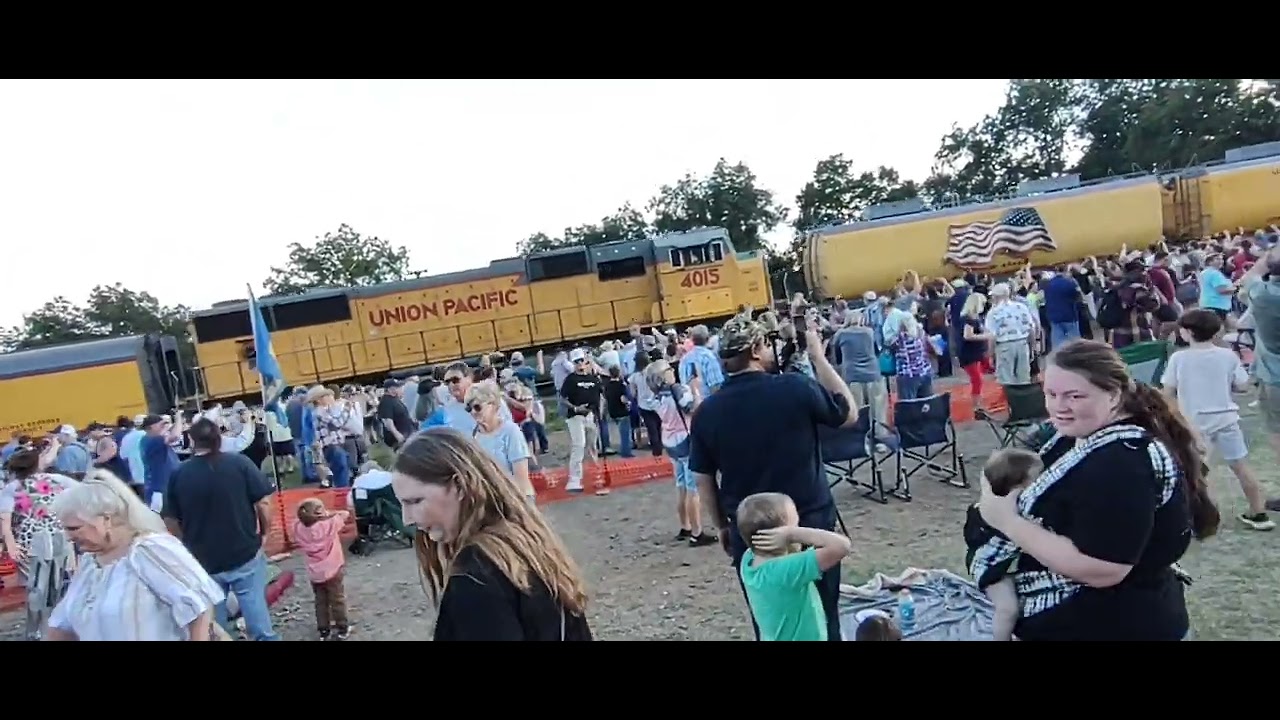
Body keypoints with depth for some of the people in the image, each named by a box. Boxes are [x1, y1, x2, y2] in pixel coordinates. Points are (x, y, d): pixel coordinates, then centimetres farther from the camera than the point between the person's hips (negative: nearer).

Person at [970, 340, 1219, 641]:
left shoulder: (1123, 463, -27)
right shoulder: (1081, 436, 3)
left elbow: (1101, 570, -31)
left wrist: (1008, 521, -25)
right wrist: (1001, 492, -5)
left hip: (1114, 627, -9)